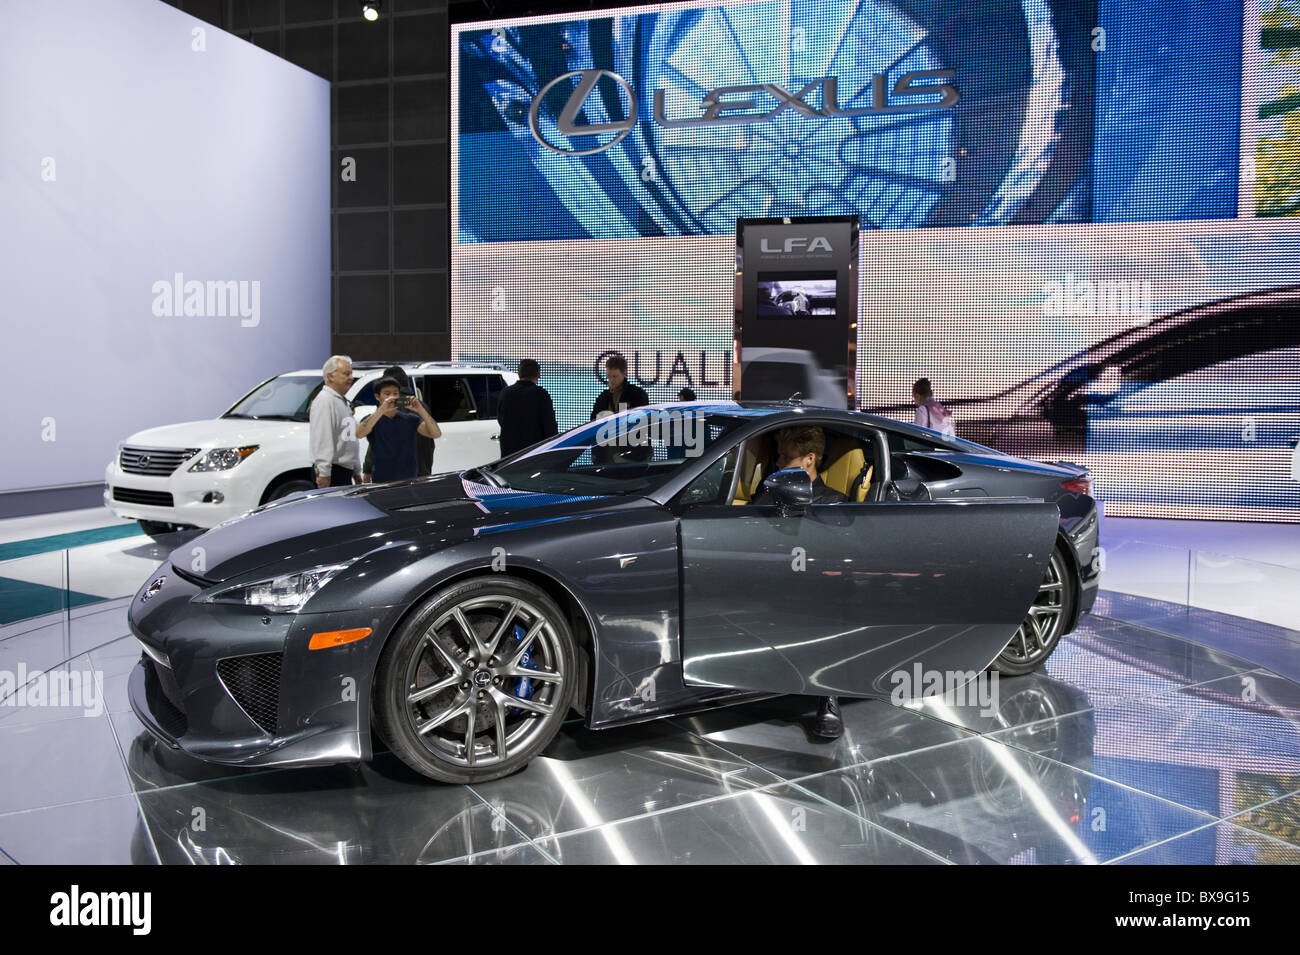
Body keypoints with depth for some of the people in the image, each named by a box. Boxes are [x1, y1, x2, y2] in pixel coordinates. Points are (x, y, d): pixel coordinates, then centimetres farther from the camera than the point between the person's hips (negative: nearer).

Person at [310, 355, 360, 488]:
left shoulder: (343, 401, 21)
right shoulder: (324, 400, -12)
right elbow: (322, 440, -21)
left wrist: (356, 471, 26)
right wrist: (324, 473, -26)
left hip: (345, 472, 10)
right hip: (332, 472, -10)